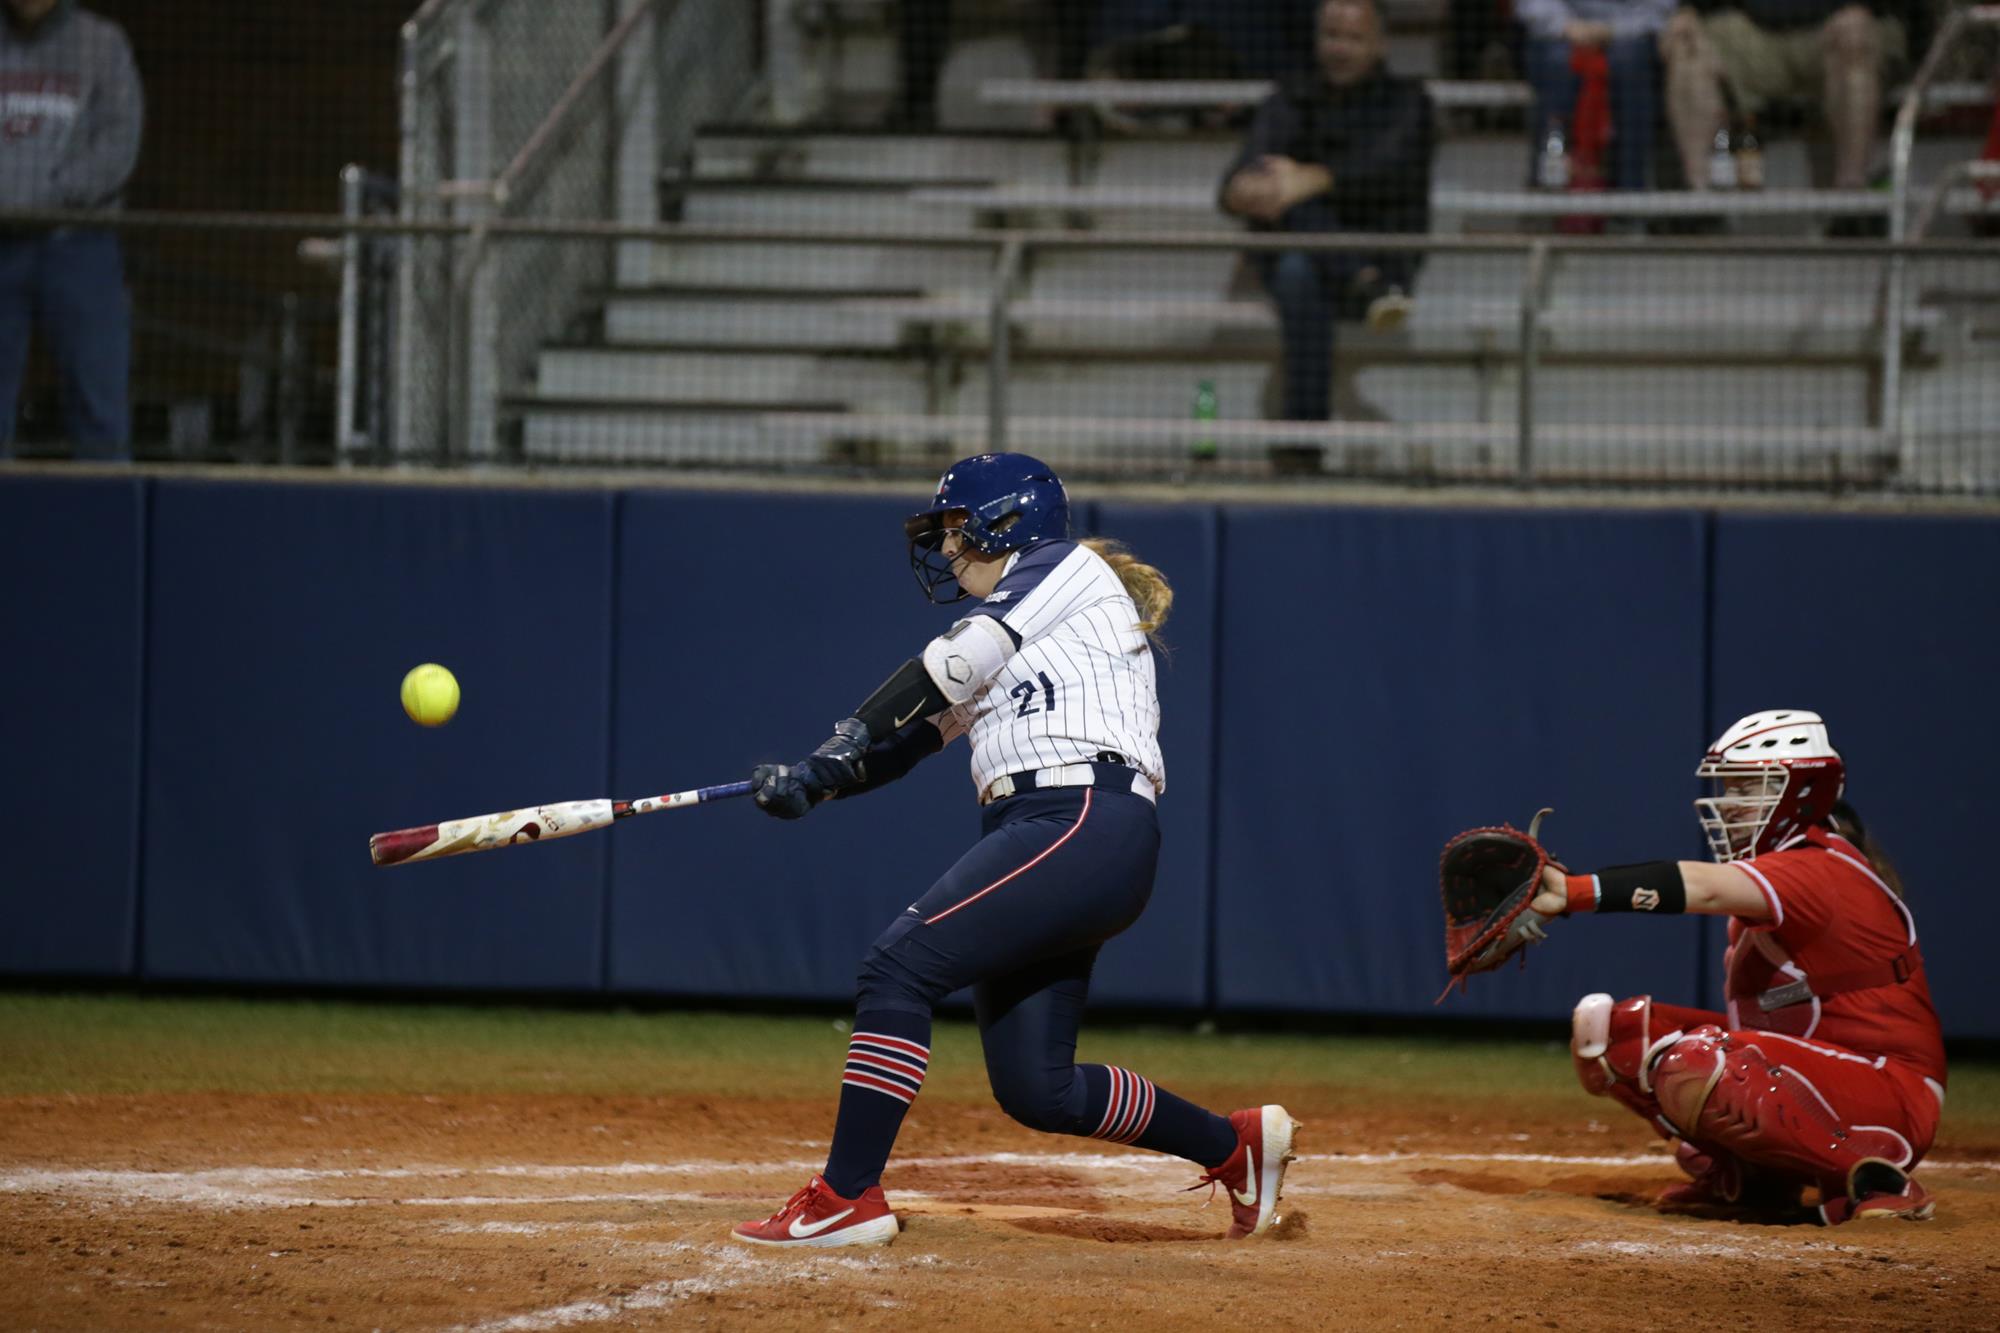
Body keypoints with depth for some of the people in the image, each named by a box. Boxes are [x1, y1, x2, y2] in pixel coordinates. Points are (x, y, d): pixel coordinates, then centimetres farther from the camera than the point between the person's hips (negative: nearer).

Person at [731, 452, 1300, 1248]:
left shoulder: (1068, 568, 5)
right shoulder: (996, 646, 30)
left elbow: (954, 664, -6)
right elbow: (911, 732, 17)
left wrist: (851, 736, -1)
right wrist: (811, 781, 1)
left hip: (1086, 822, -10)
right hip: (1031, 837, 10)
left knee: (898, 965, -19)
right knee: (1035, 1089, 6)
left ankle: (847, 1197, -22)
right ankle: (1235, 1144, 22)